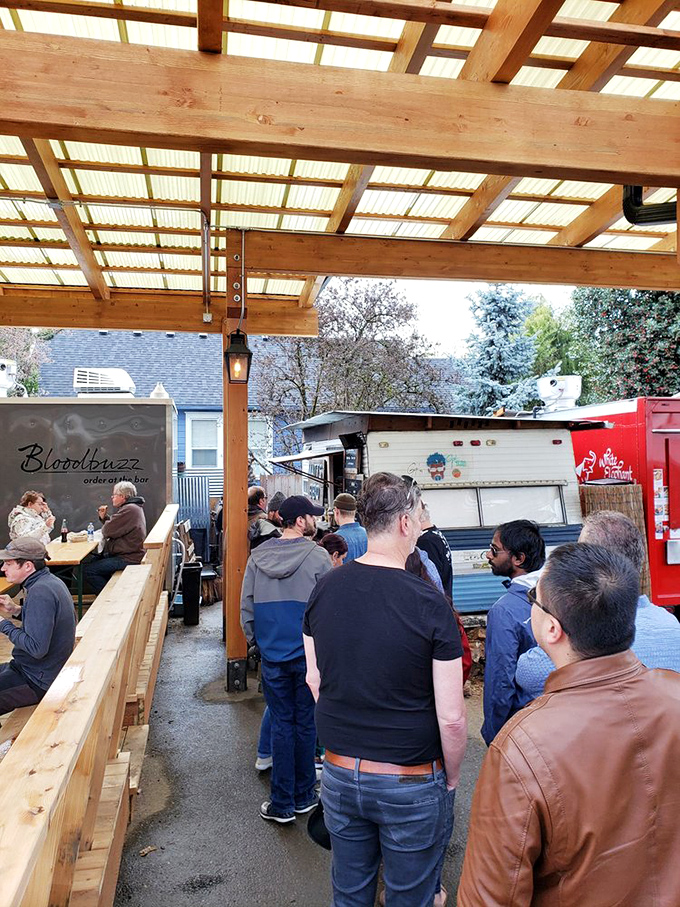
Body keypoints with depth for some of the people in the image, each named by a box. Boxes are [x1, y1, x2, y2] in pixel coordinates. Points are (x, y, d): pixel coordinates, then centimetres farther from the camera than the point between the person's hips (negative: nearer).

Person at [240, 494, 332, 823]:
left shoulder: (257, 557, -1)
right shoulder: (317, 556, -13)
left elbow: (246, 607, 4)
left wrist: (256, 641, 16)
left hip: (272, 655, 3)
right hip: (309, 655, -2)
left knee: (281, 725, 12)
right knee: (306, 725, 13)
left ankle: (282, 804, 19)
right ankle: (303, 796, 28)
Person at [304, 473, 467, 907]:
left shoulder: (325, 589, -8)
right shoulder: (429, 603, -22)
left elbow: (314, 681, 4)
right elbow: (452, 719, -18)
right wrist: (451, 780, 0)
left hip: (339, 773, 4)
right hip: (411, 784, -4)